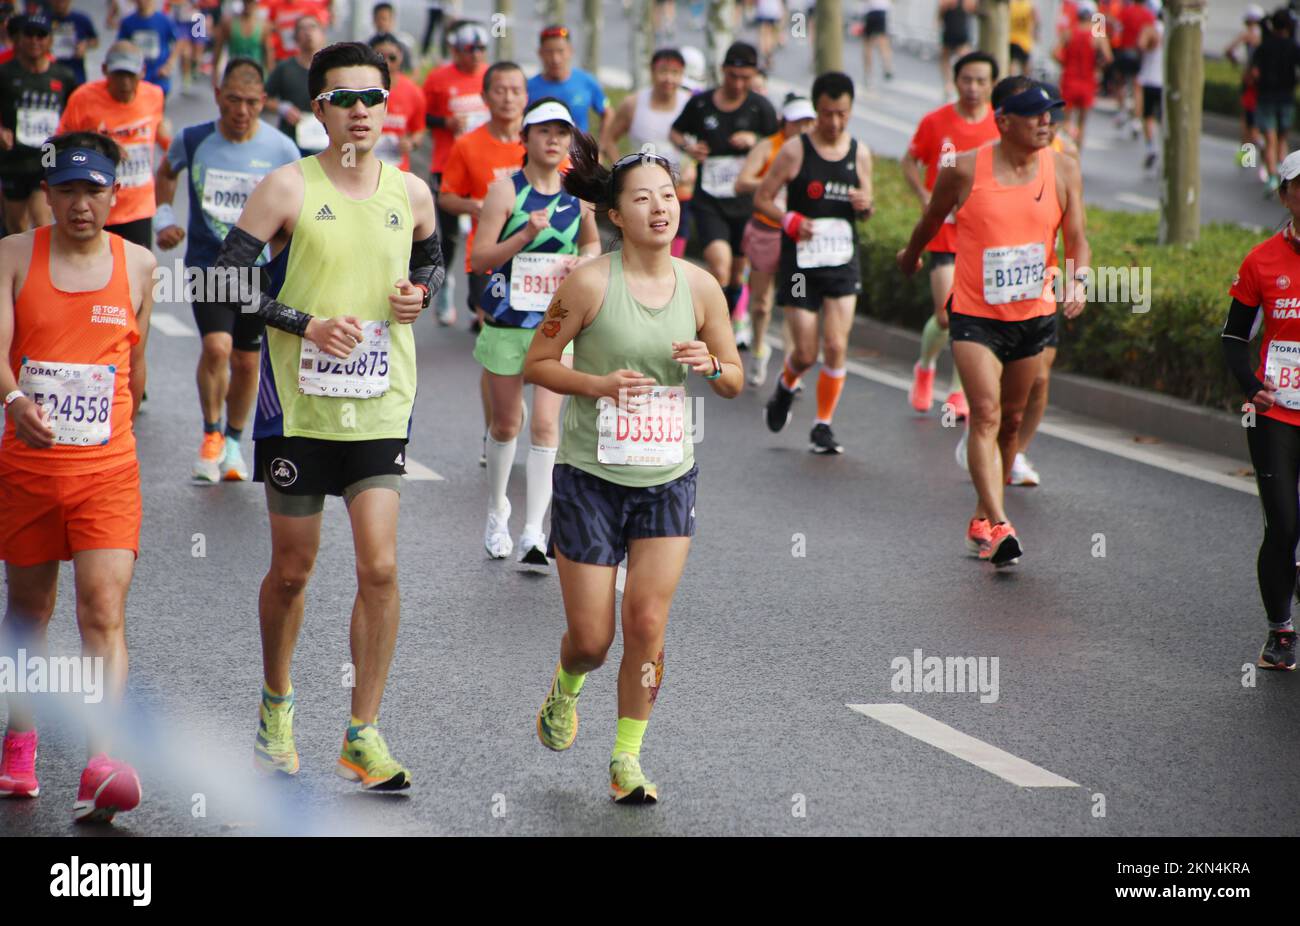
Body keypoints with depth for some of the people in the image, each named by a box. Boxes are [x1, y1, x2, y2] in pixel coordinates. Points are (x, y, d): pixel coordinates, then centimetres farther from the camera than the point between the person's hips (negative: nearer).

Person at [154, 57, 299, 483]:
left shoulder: (281, 150, -7)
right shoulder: (193, 141, -5)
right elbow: (166, 172, 19)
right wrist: (164, 217, 6)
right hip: (207, 262, -1)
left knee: (246, 360, 9)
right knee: (216, 347, -20)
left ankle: (233, 443, 31)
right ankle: (211, 435, 2)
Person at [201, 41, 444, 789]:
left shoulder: (411, 194, 4)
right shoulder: (290, 187, -7)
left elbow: (431, 261, 24)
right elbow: (226, 277, -8)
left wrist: (419, 293, 1)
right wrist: (306, 324, -18)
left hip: (380, 408, 2)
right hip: (298, 405, -2)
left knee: (380, 567, -8)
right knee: (292, 570, 10)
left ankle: (363, 736, 1)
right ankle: (277, 704, 35)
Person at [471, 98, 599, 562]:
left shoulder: (579, 195, 3)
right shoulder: (506, 192, -7)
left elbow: (592, 243, 21)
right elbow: (479, 259, -10)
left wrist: (583, 261, -1)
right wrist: (525, 236, -23)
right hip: (506, 323, -1)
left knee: (545, 424, -11)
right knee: (505, 425, 11)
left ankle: (534, 531, -11)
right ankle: (497, 512, 34)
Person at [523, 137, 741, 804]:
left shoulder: (700, 286, -1)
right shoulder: (590, 283, -11)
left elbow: (735, 382, 9)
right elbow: (536, 363, -4)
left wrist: (711, 366, -13)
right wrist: (598, 384, -20)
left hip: (668, 479, 2)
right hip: (591, 477, -2)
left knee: (647, 625, -6)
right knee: (591, 639, 2)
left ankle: (627, 757, 10)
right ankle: (564, 689, 38)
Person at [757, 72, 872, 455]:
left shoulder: (860, 153, 4)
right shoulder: (795, 150, -7)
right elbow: (761, 198, -2)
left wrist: (864, 206, -9)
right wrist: (789, 220, -19)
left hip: (843, 264, 2)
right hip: (800, 262, -2)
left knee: (836, 346, -8)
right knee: (805, 353, 0)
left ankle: (823, 425, 5)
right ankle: (785, 388, 35)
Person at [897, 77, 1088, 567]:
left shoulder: (1063, 169, -2)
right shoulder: (964, 171, -11)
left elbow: (1076, 238, -2)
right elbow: (932, 220, 8)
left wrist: (1078, 281, -21)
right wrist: (911, 255, 25)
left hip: (1035, 313, 4)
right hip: (974, 314, -4)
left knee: (1012, 420, 14)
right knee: (986, 414, -16)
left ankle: (982, 519, 30)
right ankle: (998, 528, -23)